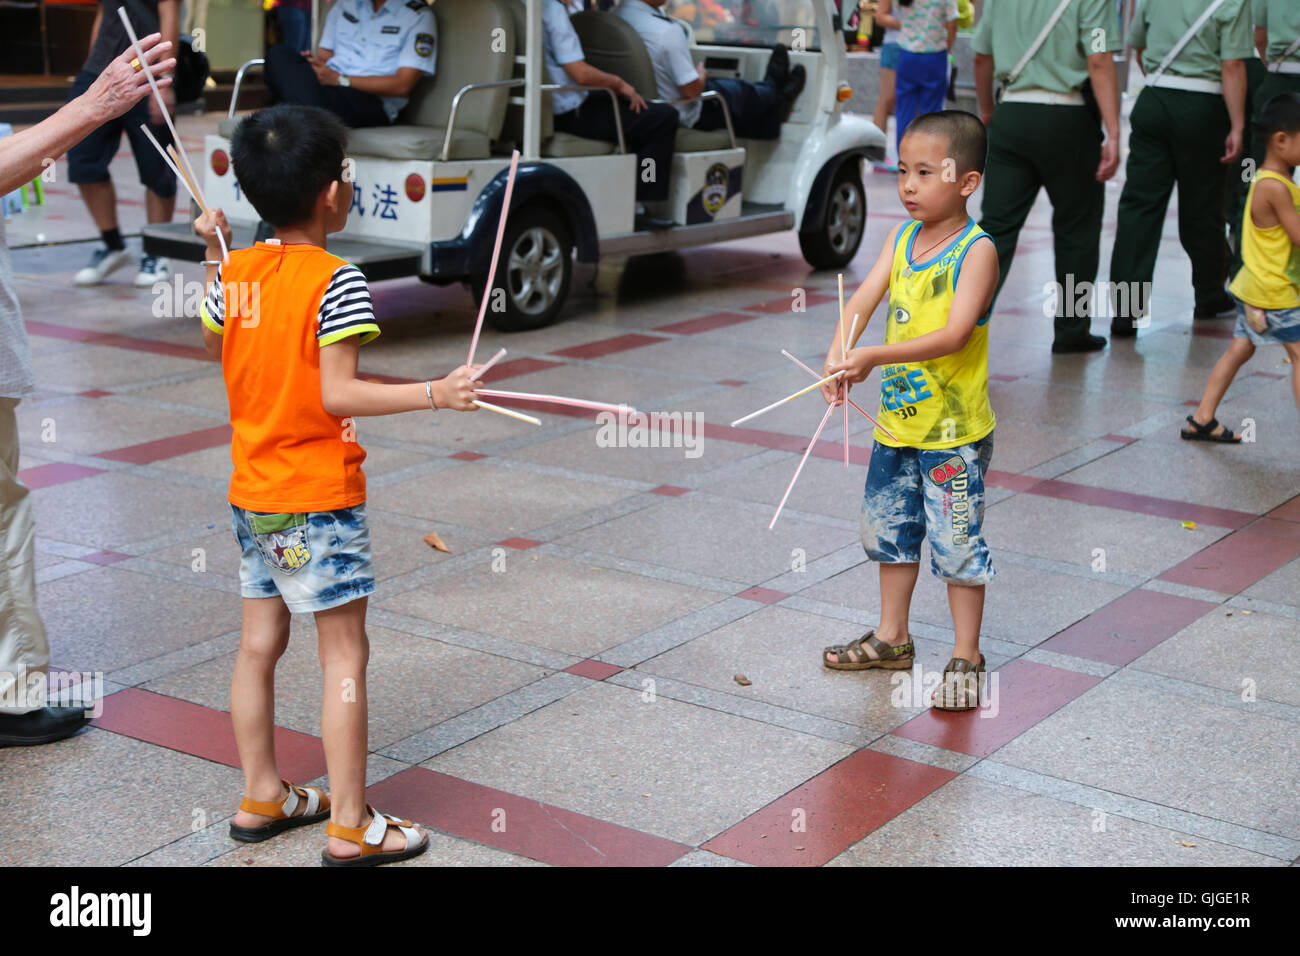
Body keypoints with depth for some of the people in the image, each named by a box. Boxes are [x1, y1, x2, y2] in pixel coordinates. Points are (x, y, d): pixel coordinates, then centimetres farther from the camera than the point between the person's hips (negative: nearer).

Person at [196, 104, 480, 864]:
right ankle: (351, 827, 4)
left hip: (251, 495, 7)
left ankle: (262, 796, 28)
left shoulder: (233, 273, 2)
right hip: (319, 501, -7)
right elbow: (337, 395, -23)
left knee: (260, 643, 16)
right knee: (345, 657, 0)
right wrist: (434, 394, -26)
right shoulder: (335, 281, -18)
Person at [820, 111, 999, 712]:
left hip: (955, 430, -7)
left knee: (957, 542, 1)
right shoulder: (902, 238, 5)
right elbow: (863, 299, -4)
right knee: (889, 527, 19)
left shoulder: (977, 250, -15)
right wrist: (838, 355, -23)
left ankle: (965, 657, 14)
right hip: (898, 420, 7)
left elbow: (955, 334, -25)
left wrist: (874, 357, -28)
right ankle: (891, 638, 36)